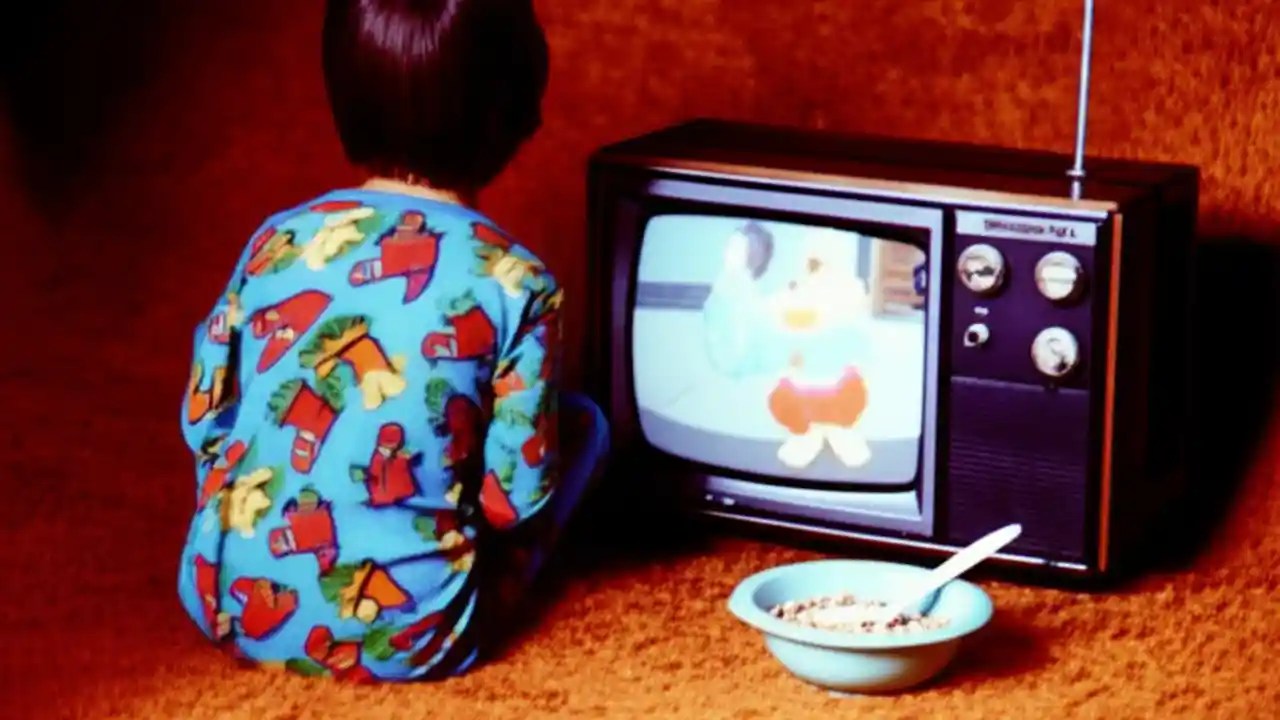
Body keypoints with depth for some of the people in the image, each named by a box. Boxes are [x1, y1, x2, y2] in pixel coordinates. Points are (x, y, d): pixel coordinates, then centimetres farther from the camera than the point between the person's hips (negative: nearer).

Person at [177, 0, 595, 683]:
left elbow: (204, 420, 7)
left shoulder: (276, 242, -1)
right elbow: (519, 495, -8)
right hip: (400, 638, -3)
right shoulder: (516, 284, -11)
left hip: (230, 605, 3)